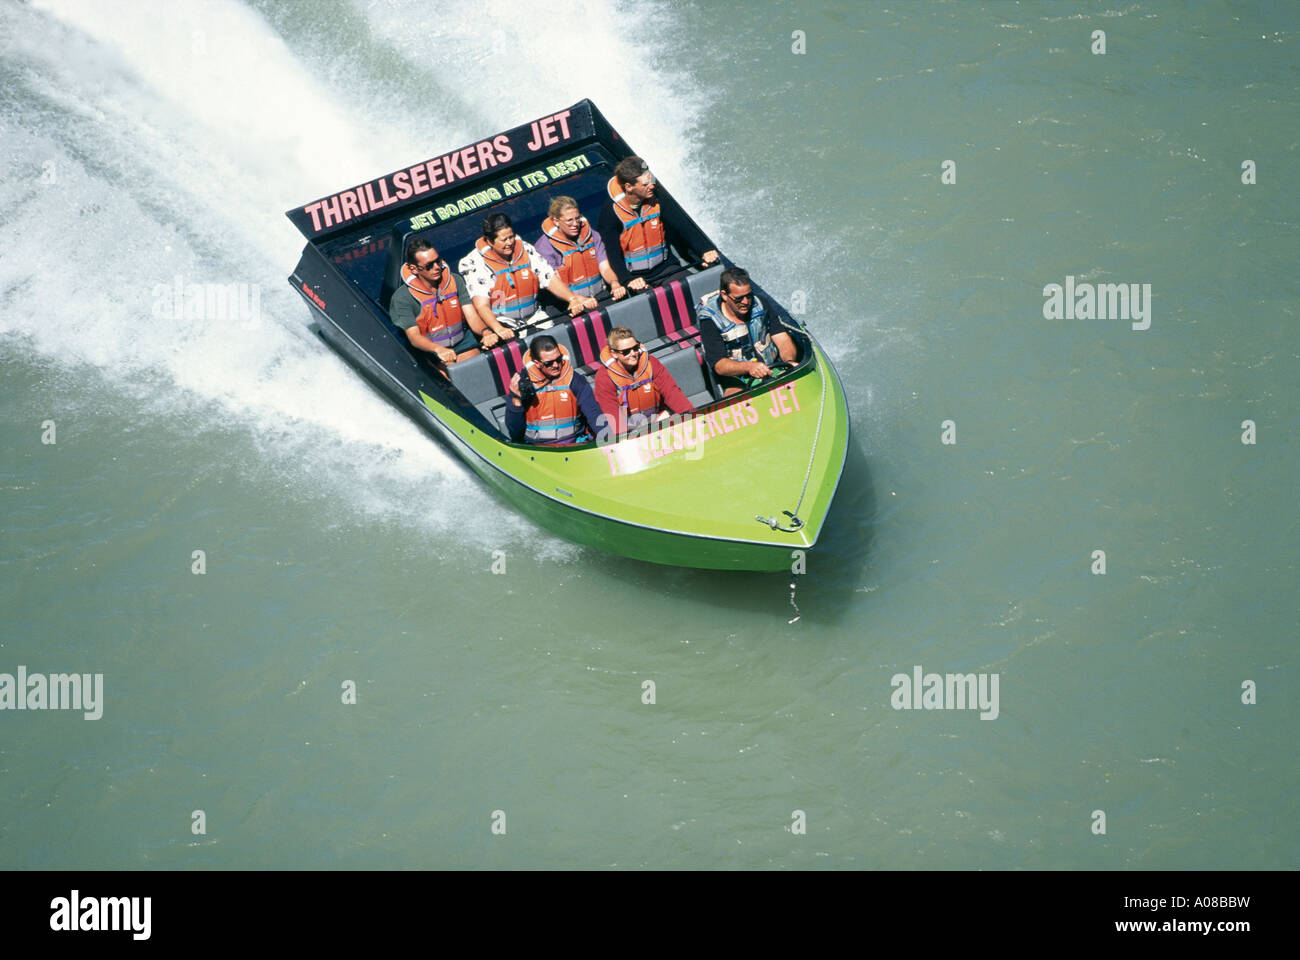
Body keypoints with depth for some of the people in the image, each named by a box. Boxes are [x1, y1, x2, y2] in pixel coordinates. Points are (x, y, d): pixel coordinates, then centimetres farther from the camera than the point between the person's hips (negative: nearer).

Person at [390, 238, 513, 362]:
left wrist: (485, 332, -26)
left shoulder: (455, 281, 5)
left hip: (463, 342, 4)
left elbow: (472, 316, -1)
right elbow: (414, 336, -16)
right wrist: (439, 349, -37)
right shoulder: (402, 298, -8)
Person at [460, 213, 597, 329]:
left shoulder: (526, 249, 6)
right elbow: (482, 304, -18)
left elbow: (550, 279, 6)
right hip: (502, 323, -5)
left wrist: (573, 299, -12)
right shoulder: (476, 262, -9)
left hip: (533, 317, 5)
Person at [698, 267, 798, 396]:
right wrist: (748, 367, -36)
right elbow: (719, 365, -17)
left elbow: (782, 339, 0)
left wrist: (789, 361, -23)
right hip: (737, 384, -4)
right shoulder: (711, 321, -9)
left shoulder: (761, 305, 4)